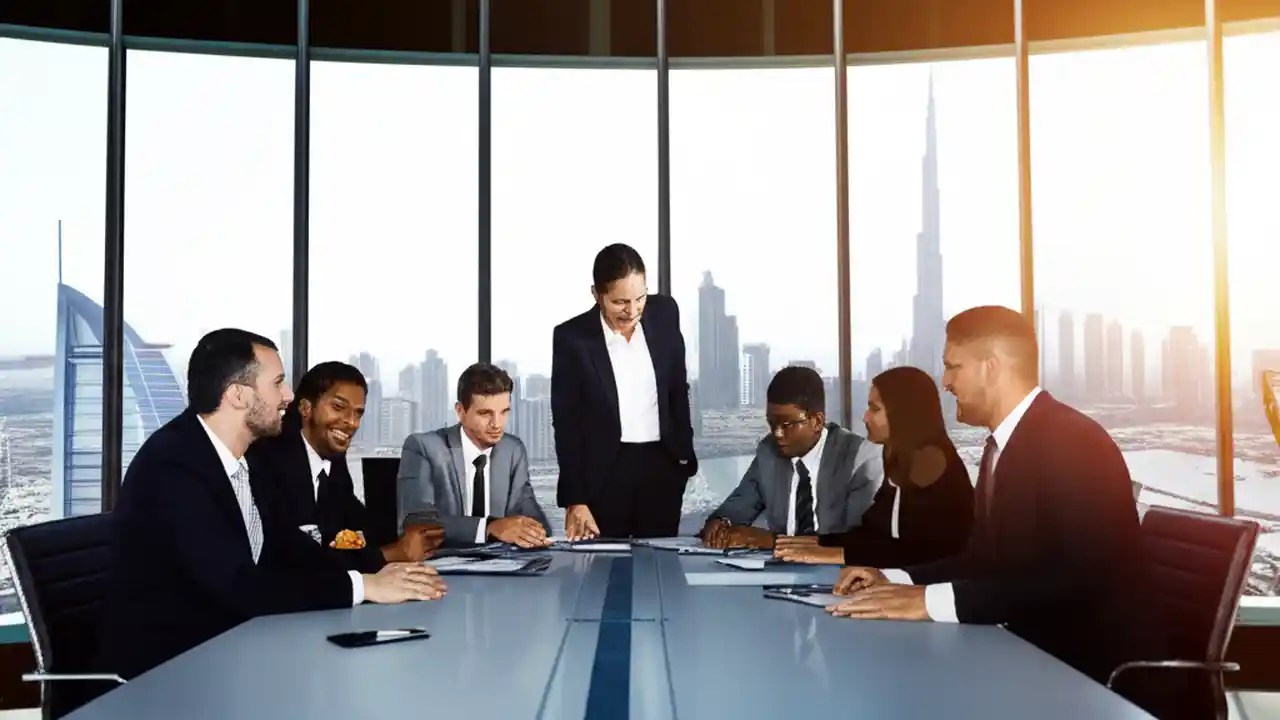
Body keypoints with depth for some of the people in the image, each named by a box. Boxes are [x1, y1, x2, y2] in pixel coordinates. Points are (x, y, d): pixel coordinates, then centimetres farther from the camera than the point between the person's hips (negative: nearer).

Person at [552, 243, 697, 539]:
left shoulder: (664, 313, -2)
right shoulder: (572, 338, -10)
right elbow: (566, 423, -7)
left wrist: (685, 450, 12)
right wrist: (574, 499, -9)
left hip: (662, 467, 3)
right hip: (603, 473, -2)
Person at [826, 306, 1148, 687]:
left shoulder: (1072, 442, -19)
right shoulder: (1001, 442, 10)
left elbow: (1075, 577, -28)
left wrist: (932, 601, -31)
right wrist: (892, 579, -2)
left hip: (1080, 664, -7)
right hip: (1024, 646, 7)